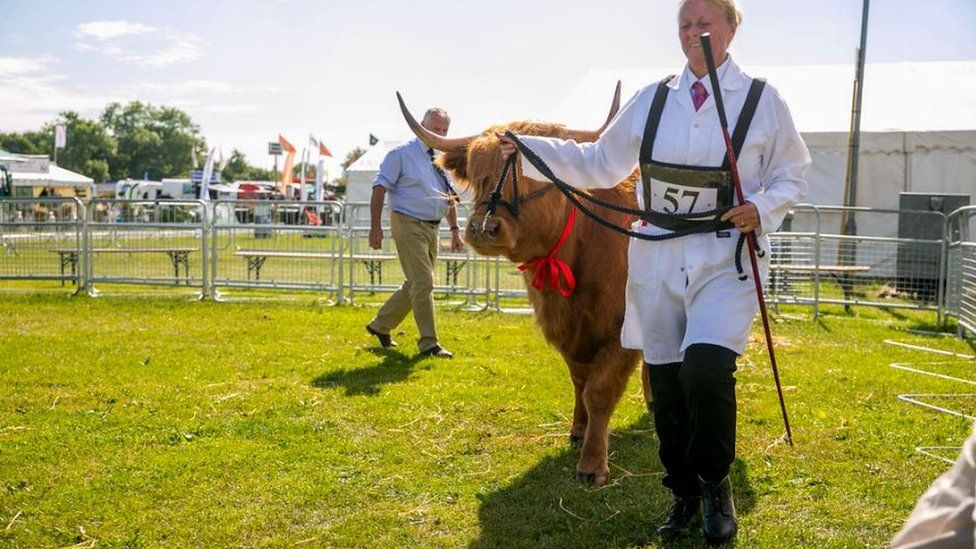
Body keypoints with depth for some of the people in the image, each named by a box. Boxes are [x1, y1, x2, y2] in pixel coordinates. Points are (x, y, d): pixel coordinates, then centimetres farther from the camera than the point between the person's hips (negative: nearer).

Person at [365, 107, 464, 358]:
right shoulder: (402, 154, -6)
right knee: (423, 284, -11)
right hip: (409, 225, -7)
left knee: (414, 284, 14)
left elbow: (450, 198, 22)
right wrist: (375, 227, -15)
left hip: (432, 228, 7)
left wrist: (455, 230, 16)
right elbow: (379, 189, -8)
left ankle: (380, 325, 29)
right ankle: (429, 343, -6)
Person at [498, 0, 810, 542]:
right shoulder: (652, 100, 7)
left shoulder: (762, 99, 0)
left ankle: (717, 483, 7)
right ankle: (685, 496, 27)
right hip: (657, 259, 3)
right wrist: (532, 151, 5)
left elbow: (792, 175, 8)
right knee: (666, 382, 6)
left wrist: (763, 208, -13)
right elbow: (602, 165, 13)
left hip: (725, 261, -3)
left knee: (705, 369, -21)